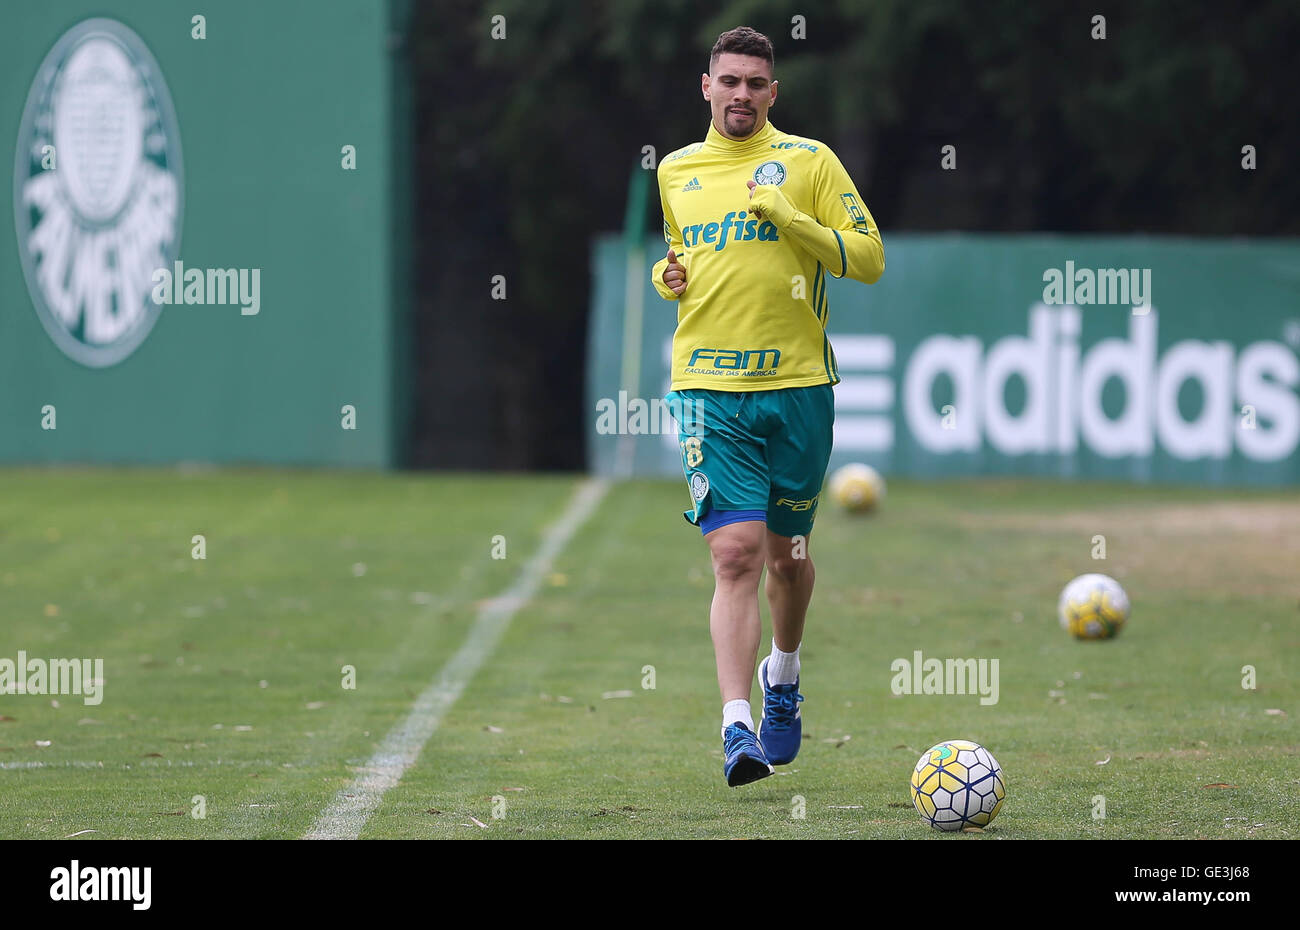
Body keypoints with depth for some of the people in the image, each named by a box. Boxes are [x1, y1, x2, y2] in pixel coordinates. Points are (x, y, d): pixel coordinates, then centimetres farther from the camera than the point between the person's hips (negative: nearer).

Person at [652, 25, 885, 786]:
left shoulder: (808, 160, 2)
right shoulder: (676, 172, 12)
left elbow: (870, 259, -2)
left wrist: (790, 219, -15)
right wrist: (670, 278, 5)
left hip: (798, 384, 0)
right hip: (709, 385, 0)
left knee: (787, 551, 12)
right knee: (736, 552, -14)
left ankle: (784, 673, 42)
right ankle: (738, 725, -20)